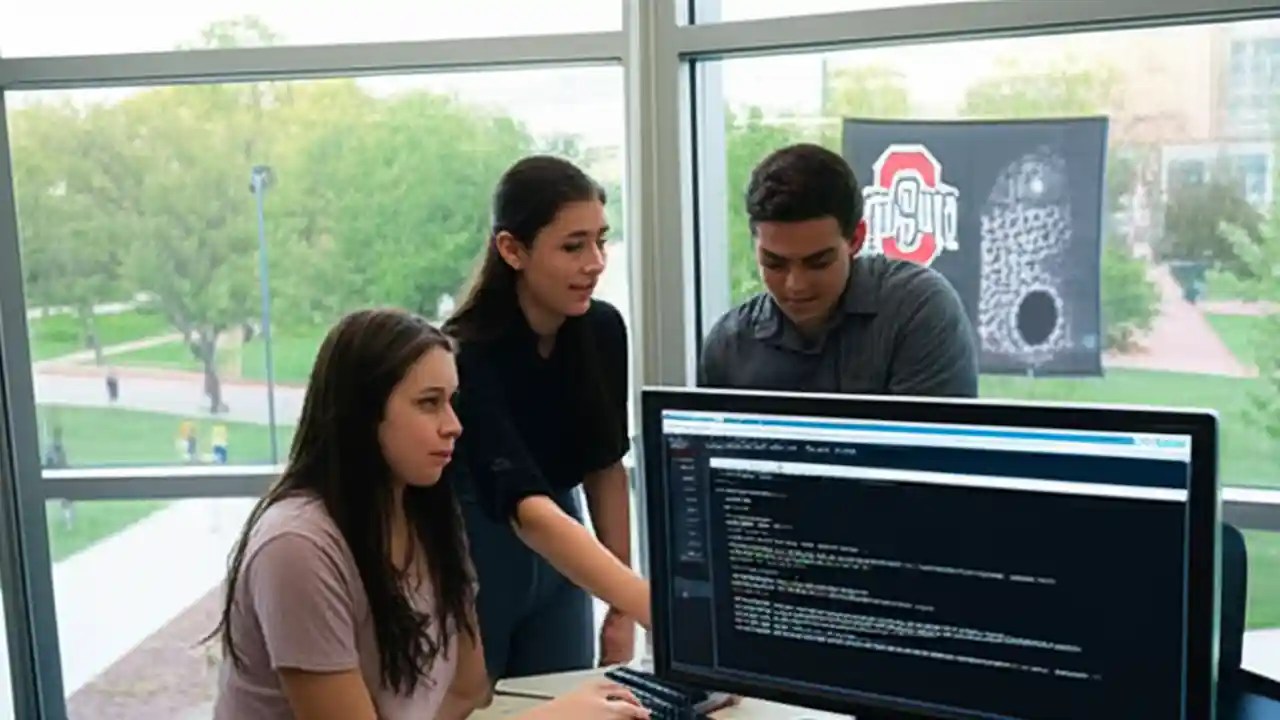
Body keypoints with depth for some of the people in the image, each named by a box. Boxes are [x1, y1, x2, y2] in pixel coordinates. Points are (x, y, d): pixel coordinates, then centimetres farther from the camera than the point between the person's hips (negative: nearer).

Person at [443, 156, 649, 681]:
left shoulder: (603, 330, -10)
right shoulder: (467, 356, -28)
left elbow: (605, 466, 2)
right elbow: (528, 509, -38)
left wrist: (622, 608, 0)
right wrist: (655, 608, -48)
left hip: (559, 562, 5)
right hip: (464, 562, -5)